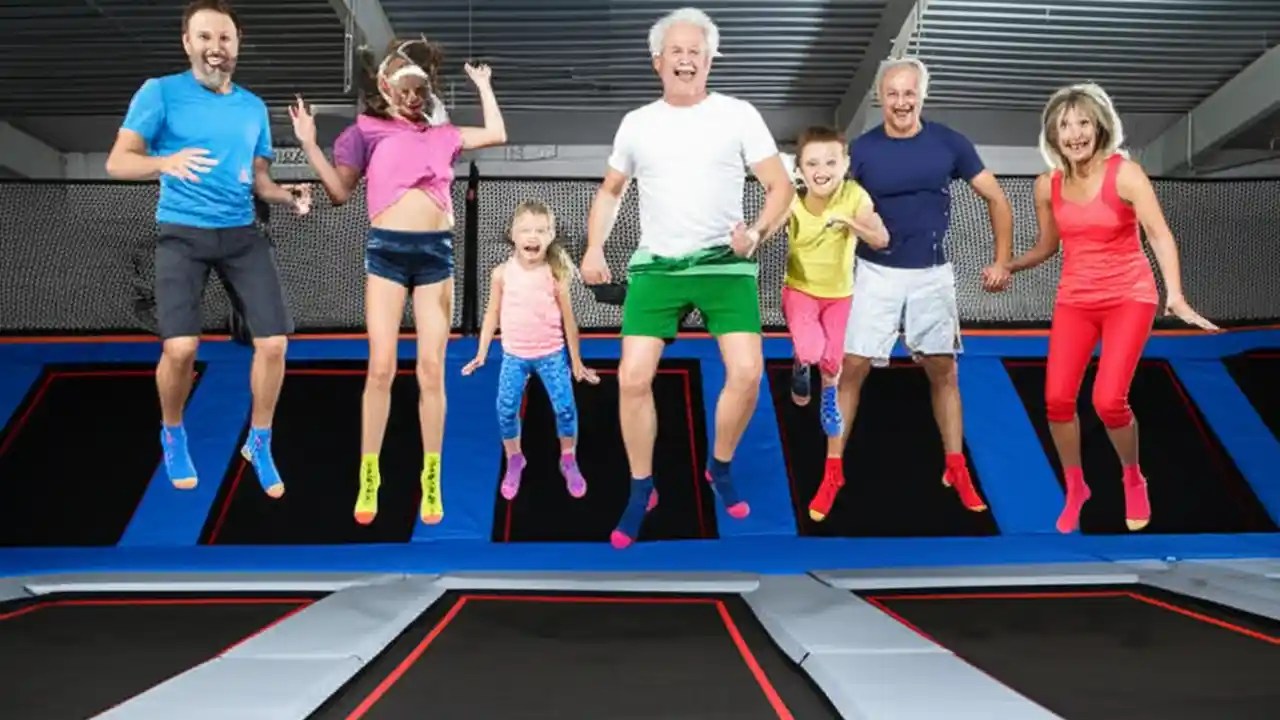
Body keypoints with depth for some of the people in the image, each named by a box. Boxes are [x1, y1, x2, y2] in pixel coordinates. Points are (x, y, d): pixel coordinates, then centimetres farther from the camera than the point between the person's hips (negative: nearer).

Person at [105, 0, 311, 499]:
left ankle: (259, 443, 18)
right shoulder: (160, 93, -2)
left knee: (273, 342, -6)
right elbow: (117, 162, -7)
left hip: (242, 234, 4)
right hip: (182, 234, -4)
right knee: (180, 346, -18)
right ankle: (172, 434, 15)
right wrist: (166, 162, -27)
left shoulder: (253, 107, 11)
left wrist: (288, 195, -7)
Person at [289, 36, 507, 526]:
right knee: (381, 367, -5)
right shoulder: (368, 130, 10)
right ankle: (368, 479, 5)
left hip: (436, 250, 2)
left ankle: (431, 481, 7)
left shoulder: (442, 133, 17)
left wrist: (483, 85, 25)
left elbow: (498, 135, 17)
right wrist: (310, 145, -3)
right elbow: (340, 192, 8)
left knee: (432, 369, 0)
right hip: (387, 248, -2)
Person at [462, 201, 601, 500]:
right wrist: (481, 353, 5)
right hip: (514, 355, 1)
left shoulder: (554, 275, -11)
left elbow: (568, 319, -3)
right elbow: (492, 315, 4)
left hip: (552, 354, -1)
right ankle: (514, 461, 23)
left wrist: (576, 361, 2)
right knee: (506, 410, 0)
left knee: (565, 408, -2)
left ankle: (569, 461, 20)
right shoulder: (502, 274, -8)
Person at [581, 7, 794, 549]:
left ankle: (720, 468, 17)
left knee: (746, 372, -11)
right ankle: (641, 490, 12)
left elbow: (781, 186, -1)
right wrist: (594, 248, 6)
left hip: (724, 263, -1)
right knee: (632, 378, -7)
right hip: (655, 266, 2)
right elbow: (610, 190, 20)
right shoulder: (636, 123, 8)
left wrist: (757, 231, -20)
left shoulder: (738, 115, 1)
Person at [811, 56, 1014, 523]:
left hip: (932, 275, 1)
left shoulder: (949, 144, -4)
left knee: (943, 371, 9)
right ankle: (832, 475, 6)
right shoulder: (861, 149, -6)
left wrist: (1002, 260, -2)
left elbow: (996, 199, 3)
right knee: (852, 369, -3)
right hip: (876, 274, -1)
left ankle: (956, 468, 23)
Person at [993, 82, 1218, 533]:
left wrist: (1175, 296, -37)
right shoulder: (1048, 184, 0)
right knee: (1057, 398, -8)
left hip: (1129, 297, -4)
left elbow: (1159, 233, -23)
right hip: (1074, 299, 4)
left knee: (1108, 400, -15)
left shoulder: (1125, 173, -13)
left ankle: (1133, 481, 16)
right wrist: (1007, 266, -3)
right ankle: (1075, 489, 18)